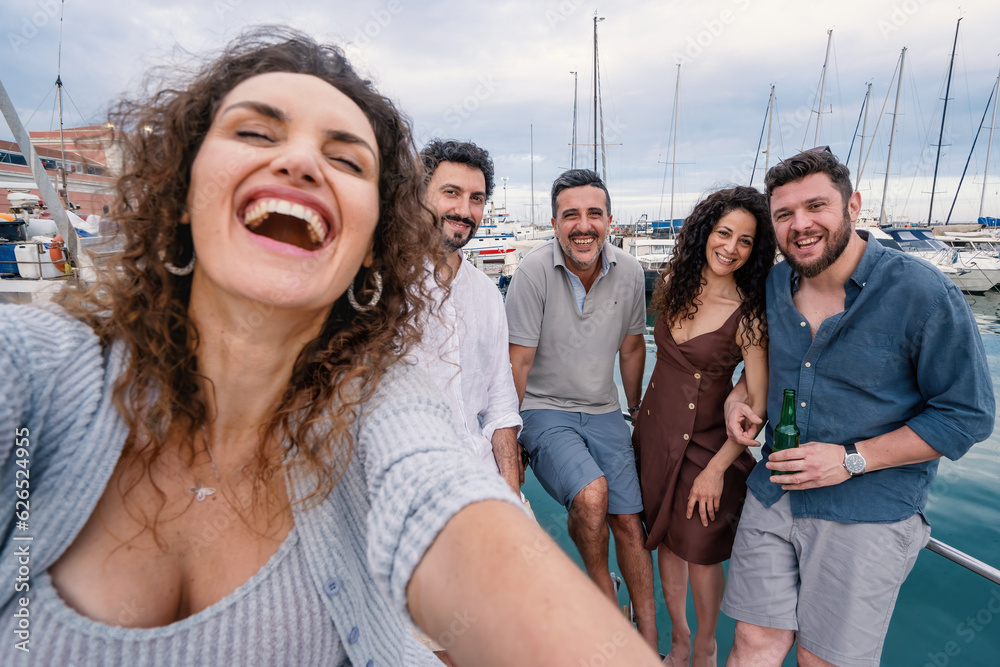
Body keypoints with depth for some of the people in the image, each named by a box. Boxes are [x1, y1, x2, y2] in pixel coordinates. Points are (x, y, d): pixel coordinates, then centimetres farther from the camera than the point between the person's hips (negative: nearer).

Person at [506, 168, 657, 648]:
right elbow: (518, 361, -12)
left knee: (628, 520, 2)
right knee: (592, 493, -27)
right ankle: (601, 587, 7)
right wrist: (509, 435, -9)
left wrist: (638, 411, 20)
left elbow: (631, 347, 11)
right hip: (543, 410, -4)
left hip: (603, 412, 4)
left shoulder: (629, 272, -2)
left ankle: (649, 640, 24)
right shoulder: (533, 271, -16)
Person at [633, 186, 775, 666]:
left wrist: (716, 469, -16)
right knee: (665, 540, 18)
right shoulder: (675, 284, -2)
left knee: (700, 550, 12)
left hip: (706, 443, -5)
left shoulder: (749, 315, -17)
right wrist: (643, 410, 12)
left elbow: (758, 406, -17)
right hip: (654, 432, 5)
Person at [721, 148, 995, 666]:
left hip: (868, 516, -3)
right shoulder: (774, 284, 2)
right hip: (772, 496, 4)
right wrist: (738, 395, 0)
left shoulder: (923, 294, -14)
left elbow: (968, 414, -10)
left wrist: (852, 459, -18)